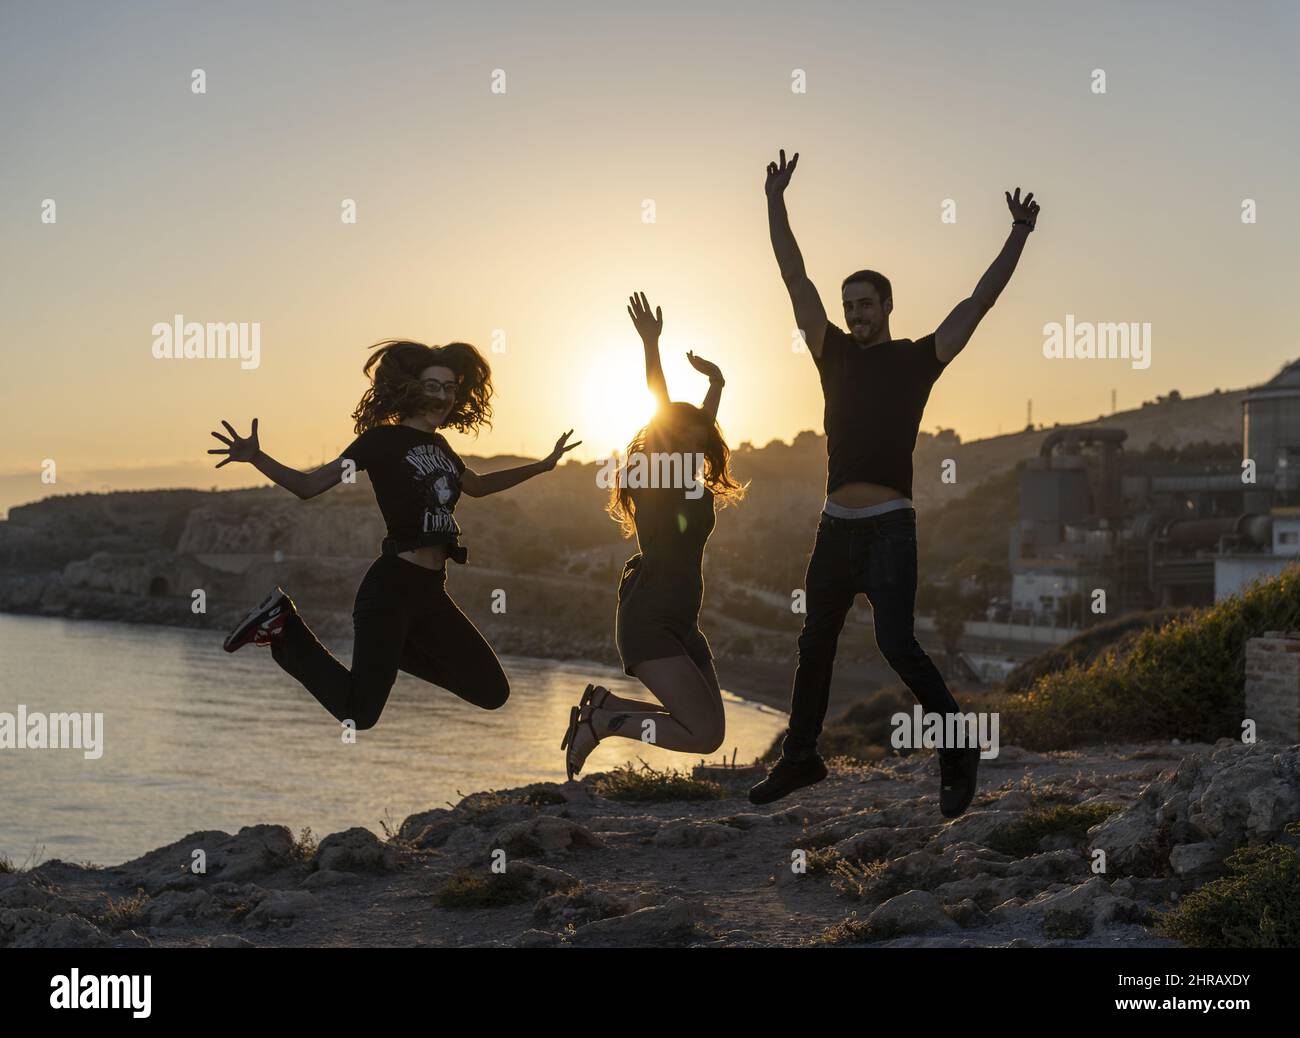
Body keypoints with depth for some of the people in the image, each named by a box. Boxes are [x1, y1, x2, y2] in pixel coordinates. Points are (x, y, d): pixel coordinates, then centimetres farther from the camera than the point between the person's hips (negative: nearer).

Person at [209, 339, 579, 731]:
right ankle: (284, 628, 8)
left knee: (494, 693, 10)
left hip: (432, 592, 7)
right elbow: (309, 485, -10)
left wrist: (545, 464, 35)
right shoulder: (382, 440, -7)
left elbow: (478, 486, 34)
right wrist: (256, 458, -26)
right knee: (359, 715, -9)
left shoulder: (439, 445, 14)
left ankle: (397, 650, 21)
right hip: (391, 587, -7)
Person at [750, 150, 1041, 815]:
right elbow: (793, 276, 12)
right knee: (815, 644, 12)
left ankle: (959, 749, 0)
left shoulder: (917, 359, 3)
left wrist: (1018, 236, -7)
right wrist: (775, 200, 10)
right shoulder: (834, 354, 12)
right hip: (835, 526, 5)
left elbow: (979, 301, -1)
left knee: (897, 643, -14)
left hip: (889, 527, -5)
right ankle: (800, 757, 25)